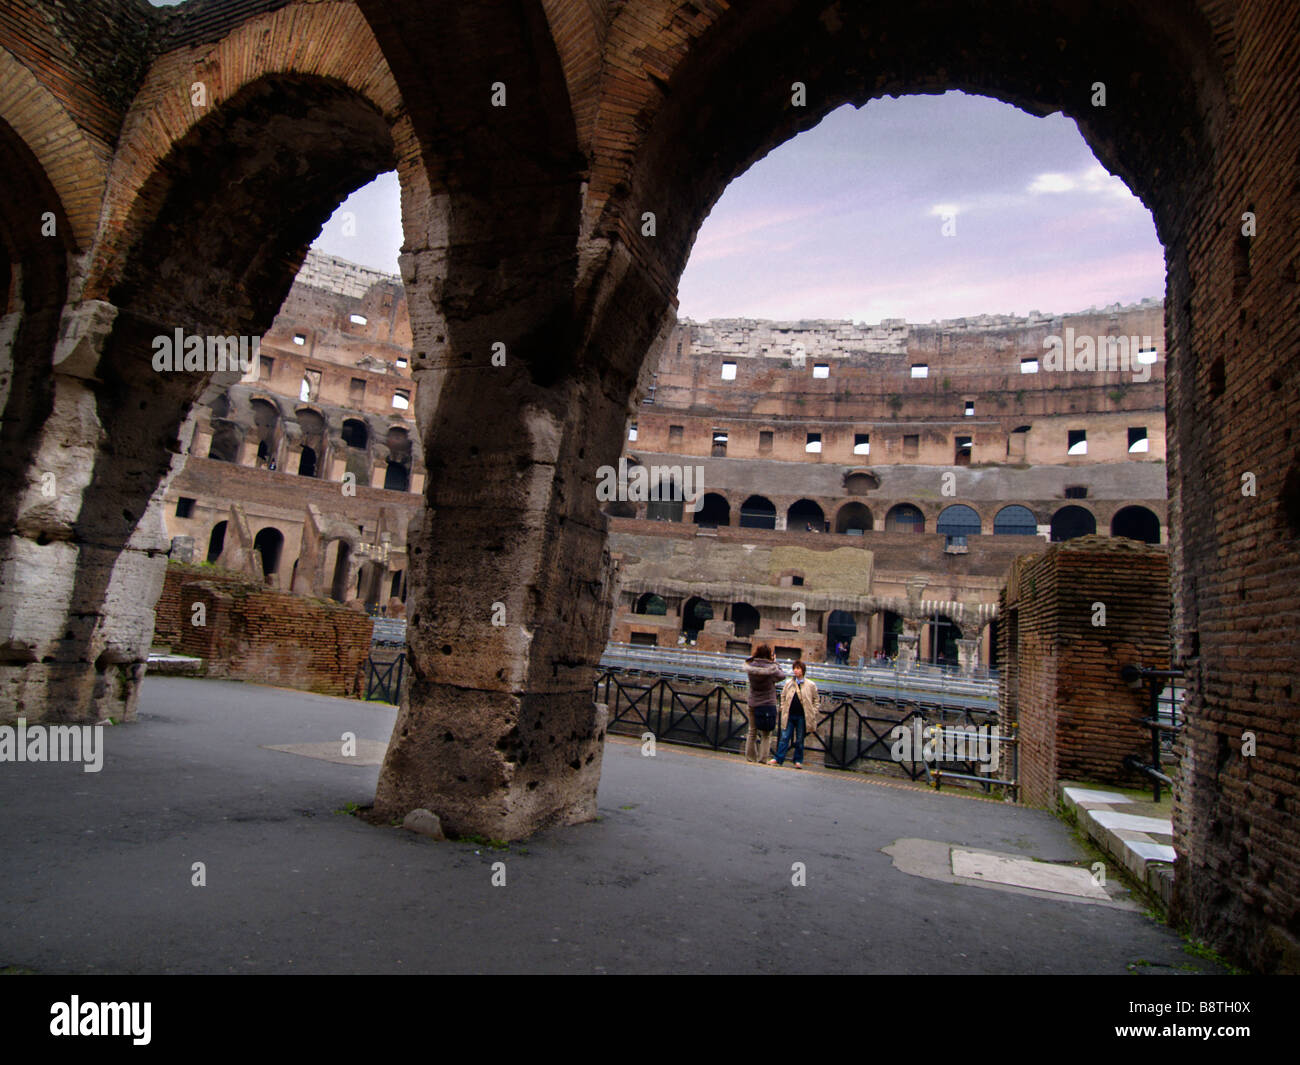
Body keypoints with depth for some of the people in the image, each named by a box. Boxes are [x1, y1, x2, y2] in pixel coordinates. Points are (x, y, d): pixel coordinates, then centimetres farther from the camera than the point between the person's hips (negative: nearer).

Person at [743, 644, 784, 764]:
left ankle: (749, 758, 17)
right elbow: (782, 675, 2)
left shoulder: (750, 666, -5)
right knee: (766, 735, 5)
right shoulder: (772, 667, -14)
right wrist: (775, 662, 11)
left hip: (753, 704, 4)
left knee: (752, 732, 14)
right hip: (768, 704, -4)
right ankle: (762, 760, 2)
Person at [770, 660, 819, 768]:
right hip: (789, 716, 2)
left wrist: (814, 712, -1)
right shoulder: (788, 683, 6)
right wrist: (783, 708, 7)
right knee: (785, 737, 0)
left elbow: (816, 700, 7)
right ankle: (778, 759, 2)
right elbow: (783, 696, 17)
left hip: (802, 717, -2)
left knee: (799, 740, 7)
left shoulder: (811, 685, 0)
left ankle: (798, 761, 17)